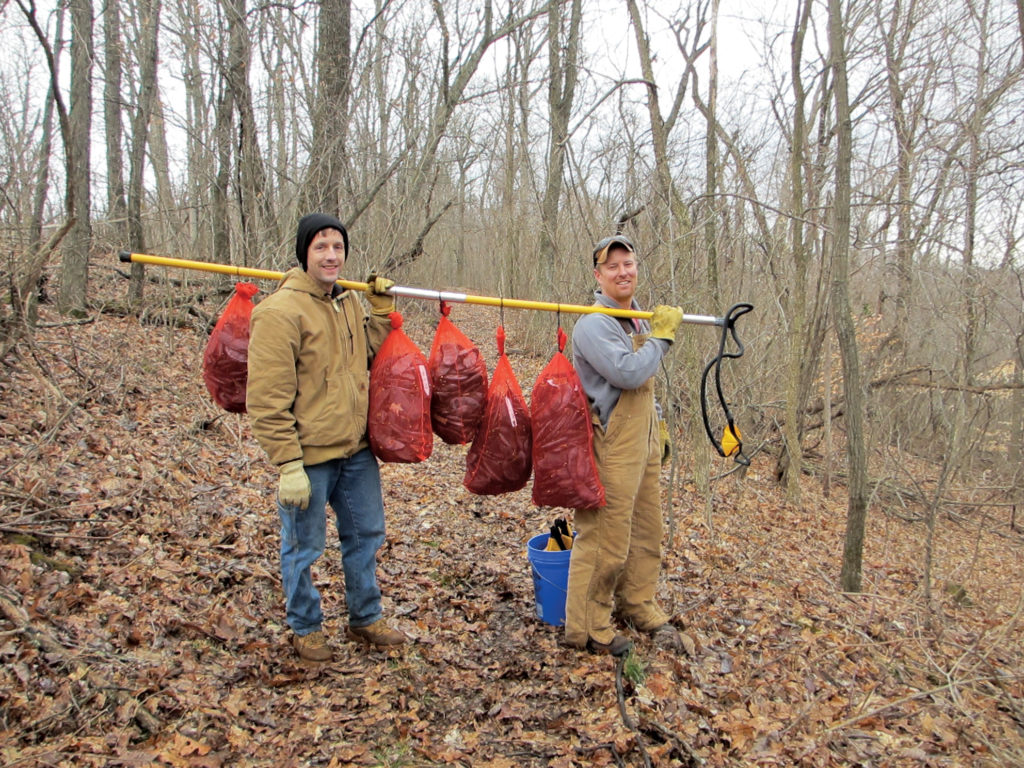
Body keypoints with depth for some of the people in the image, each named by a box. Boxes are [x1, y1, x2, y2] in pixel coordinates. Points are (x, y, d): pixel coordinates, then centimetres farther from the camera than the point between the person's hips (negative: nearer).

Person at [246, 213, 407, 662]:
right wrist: (288, 465, -21)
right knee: (303, 548, 9)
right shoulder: (280, 311, -16)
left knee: (366, 536, 18)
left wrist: (381, 307, 8)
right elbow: (267, 399, -18)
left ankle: (365, 620, 37)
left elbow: (369, 352, 20)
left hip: (357, 451, 8)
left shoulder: (348, 304, 9)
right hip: (308, 456, -7)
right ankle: (305, 629, 30)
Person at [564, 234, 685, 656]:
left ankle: (639, 604, 33)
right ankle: (586, 627, 10)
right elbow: (628, 372, -27)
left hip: (643, 441, 9)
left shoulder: (639, 320, 15)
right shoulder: (593, 324, -15)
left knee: (647, 530, 16)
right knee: (606, 536, -3)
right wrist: (663, 334, -15)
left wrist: (658, 427, 22)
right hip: (612, 444, -9)